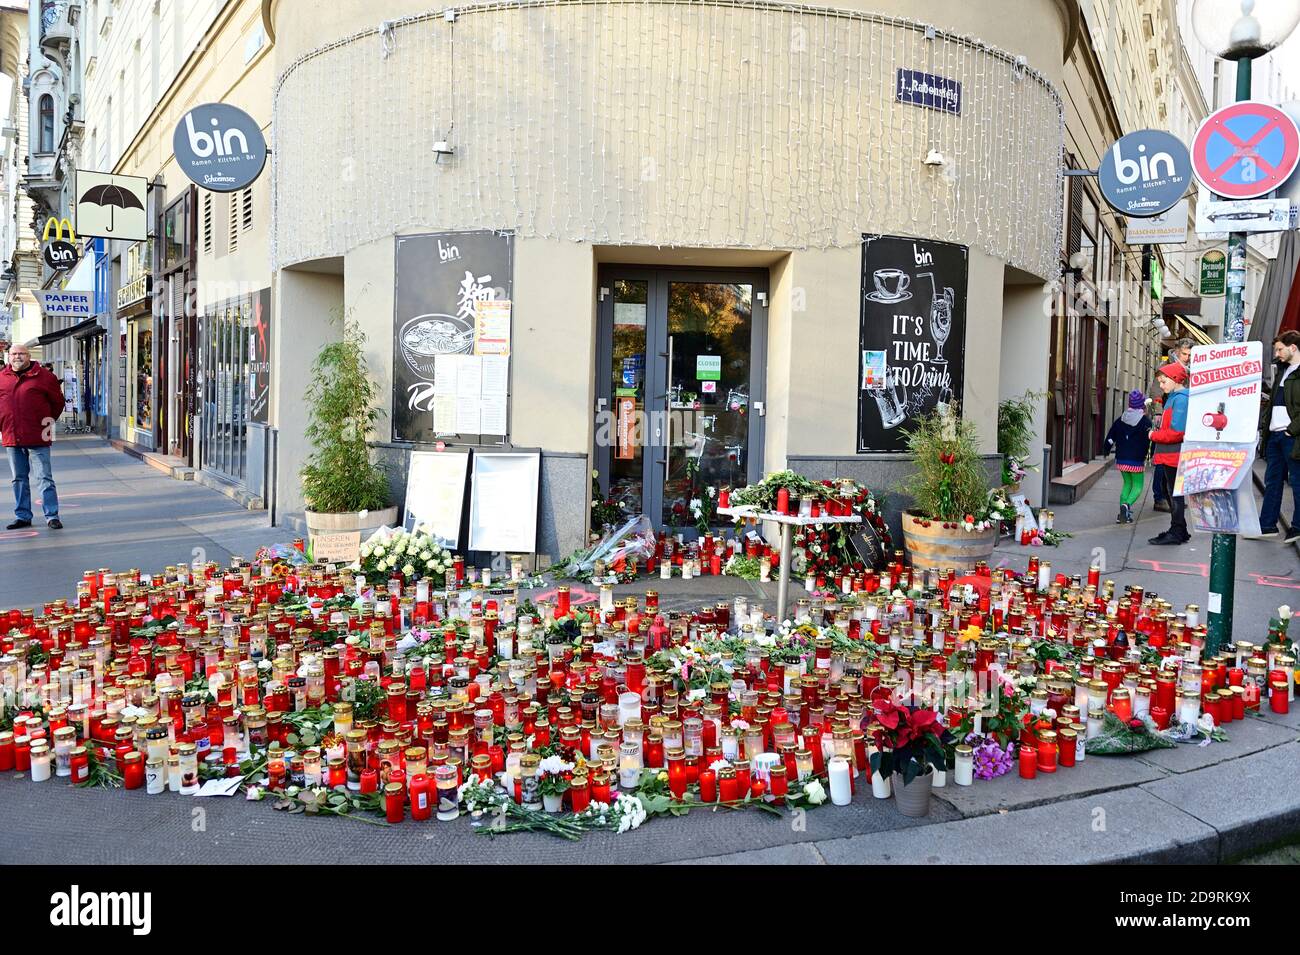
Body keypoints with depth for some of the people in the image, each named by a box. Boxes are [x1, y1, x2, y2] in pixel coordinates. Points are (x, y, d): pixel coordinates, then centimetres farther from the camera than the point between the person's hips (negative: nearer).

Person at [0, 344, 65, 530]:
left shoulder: (44, 376, -1)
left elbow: (58, 401, 8)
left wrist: (48, 421, 10)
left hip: (37, 438, -4)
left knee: (45, 478, -3)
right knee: (19, 479, 12)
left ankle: (52, 516, 1)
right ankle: (22, 516, 20)